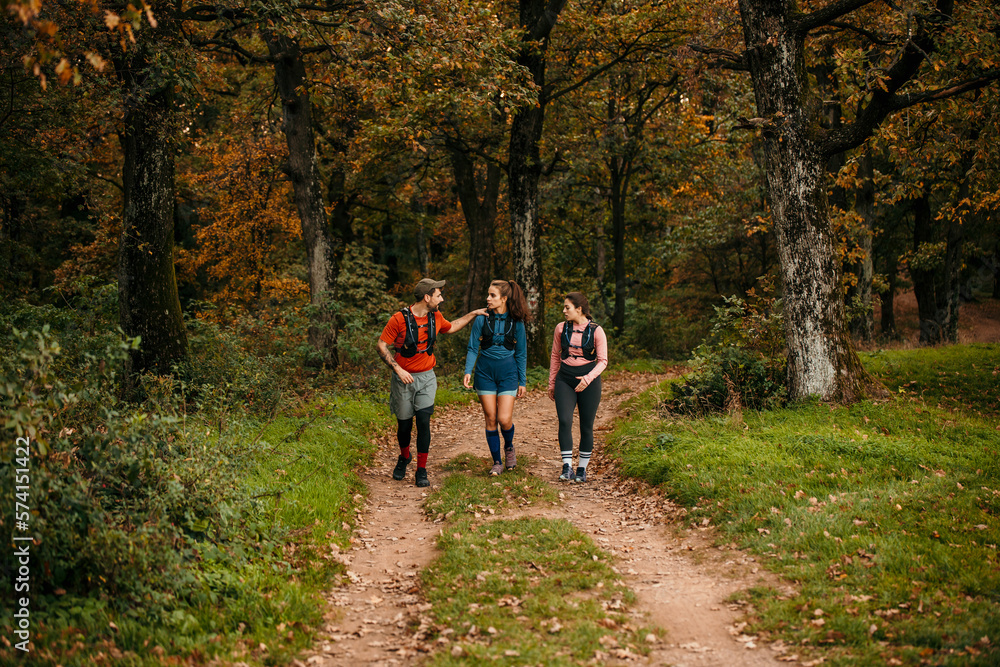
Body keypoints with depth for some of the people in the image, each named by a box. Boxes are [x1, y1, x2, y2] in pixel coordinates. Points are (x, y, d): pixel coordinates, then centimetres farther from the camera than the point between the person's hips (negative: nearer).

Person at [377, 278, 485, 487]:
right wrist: (398, 369, -19)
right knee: (404, 424, 7)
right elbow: (382, 346, -11)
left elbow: (450, 328, 26)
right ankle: (404, 457, 39)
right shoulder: (399, 319, -15)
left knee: (424, 421, -10)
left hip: (426, 378, 3)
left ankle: (421, 471, -1)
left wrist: (473, 314, 23)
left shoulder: (435, 317, 3)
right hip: (404, 378, -3)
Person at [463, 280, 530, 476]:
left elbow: (521, 354, 3)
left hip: (507, 371, -1)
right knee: (490, 419, 2)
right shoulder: (482, 319, -4)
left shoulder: (516, 322, -4)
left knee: (504, 418, -10)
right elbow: (473, 348, -1)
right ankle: (497, 462, 15)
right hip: (485, 371, 1)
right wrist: (468, 371, -15)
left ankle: (509, 446, 22)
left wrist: (522, 381, 5)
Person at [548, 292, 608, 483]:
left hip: (589, 381, -2)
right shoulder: (561, 328, 5)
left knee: (586, 426, 2)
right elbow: (555, 356, 14)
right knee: (564, 421, -15)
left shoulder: (596, 331, -5)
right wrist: (551, 383, 15)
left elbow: (603, 361, -4)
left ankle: (582, 469, 14)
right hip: (565, 379, 2)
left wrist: (588, 378, -19)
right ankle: (567, 467, -13)